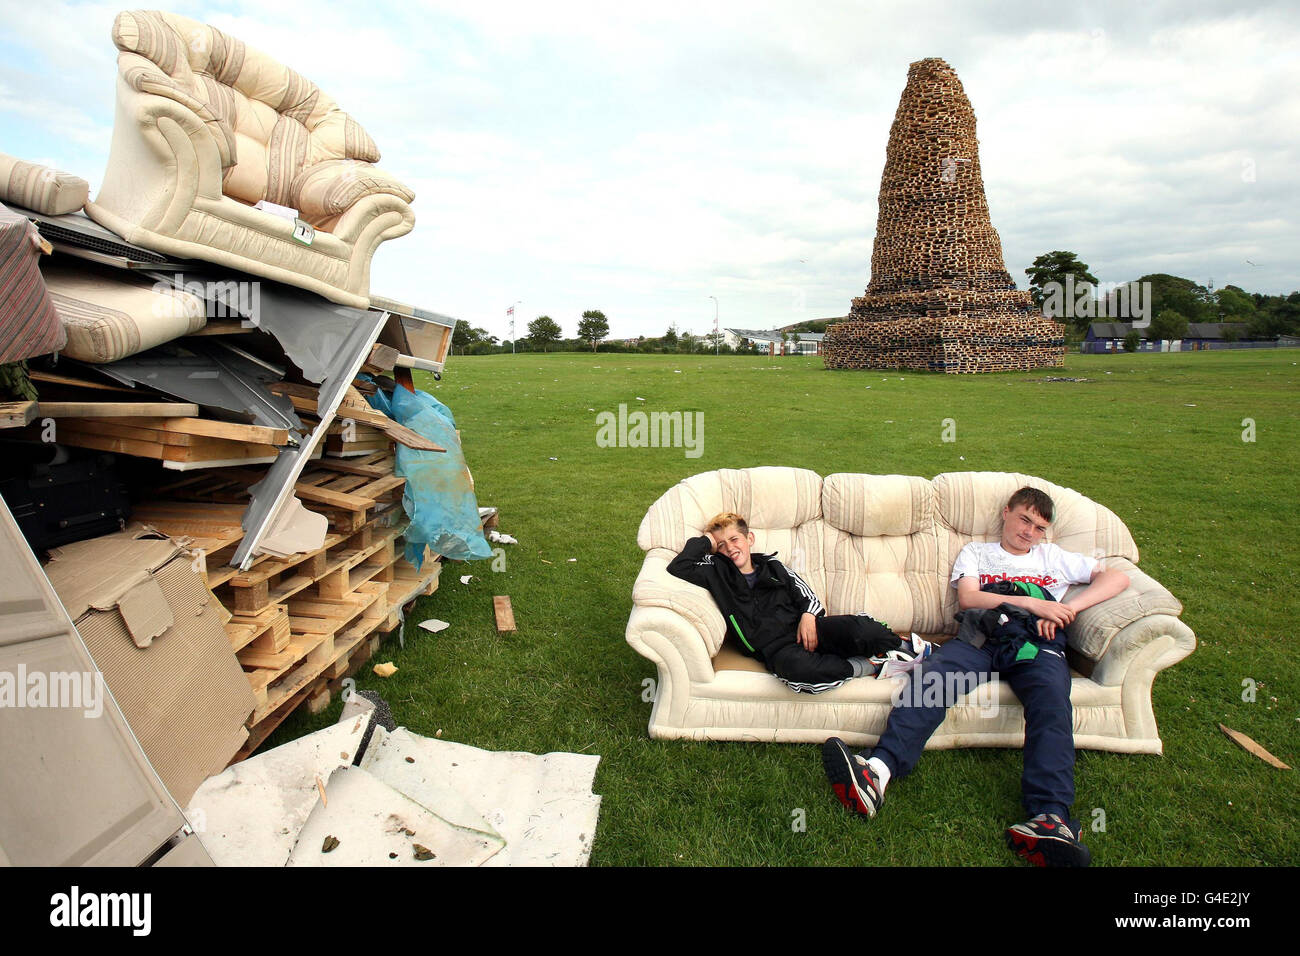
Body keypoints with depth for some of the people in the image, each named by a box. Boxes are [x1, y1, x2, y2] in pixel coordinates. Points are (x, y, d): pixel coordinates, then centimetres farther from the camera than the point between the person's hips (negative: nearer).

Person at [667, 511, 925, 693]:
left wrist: (808, 615, -7)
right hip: (774, 648, -2)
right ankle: (871, 664, -19)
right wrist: (705, 541, 11)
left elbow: (805, 593, 14)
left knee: (855, 627, -29)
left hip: (802, 628, 3)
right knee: (797, 667, -39)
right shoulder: (716, 573, 12)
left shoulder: (772, 566, 19)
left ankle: (900, 646, 1)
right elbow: (678, 568, 3)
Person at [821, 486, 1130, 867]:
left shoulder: (1055, 557, 34)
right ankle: (878, 771, -51)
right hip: (981, 635, -1)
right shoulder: (976, 552, 29)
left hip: (1038, 643, 1)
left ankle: (1051, 818, -50)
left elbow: (1117, 577, 25)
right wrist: (1032, 603, 2)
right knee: (929, 676, -33)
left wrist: (1069, 608, 8)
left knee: (1051, 700, -35)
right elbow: (967, 598, 11)